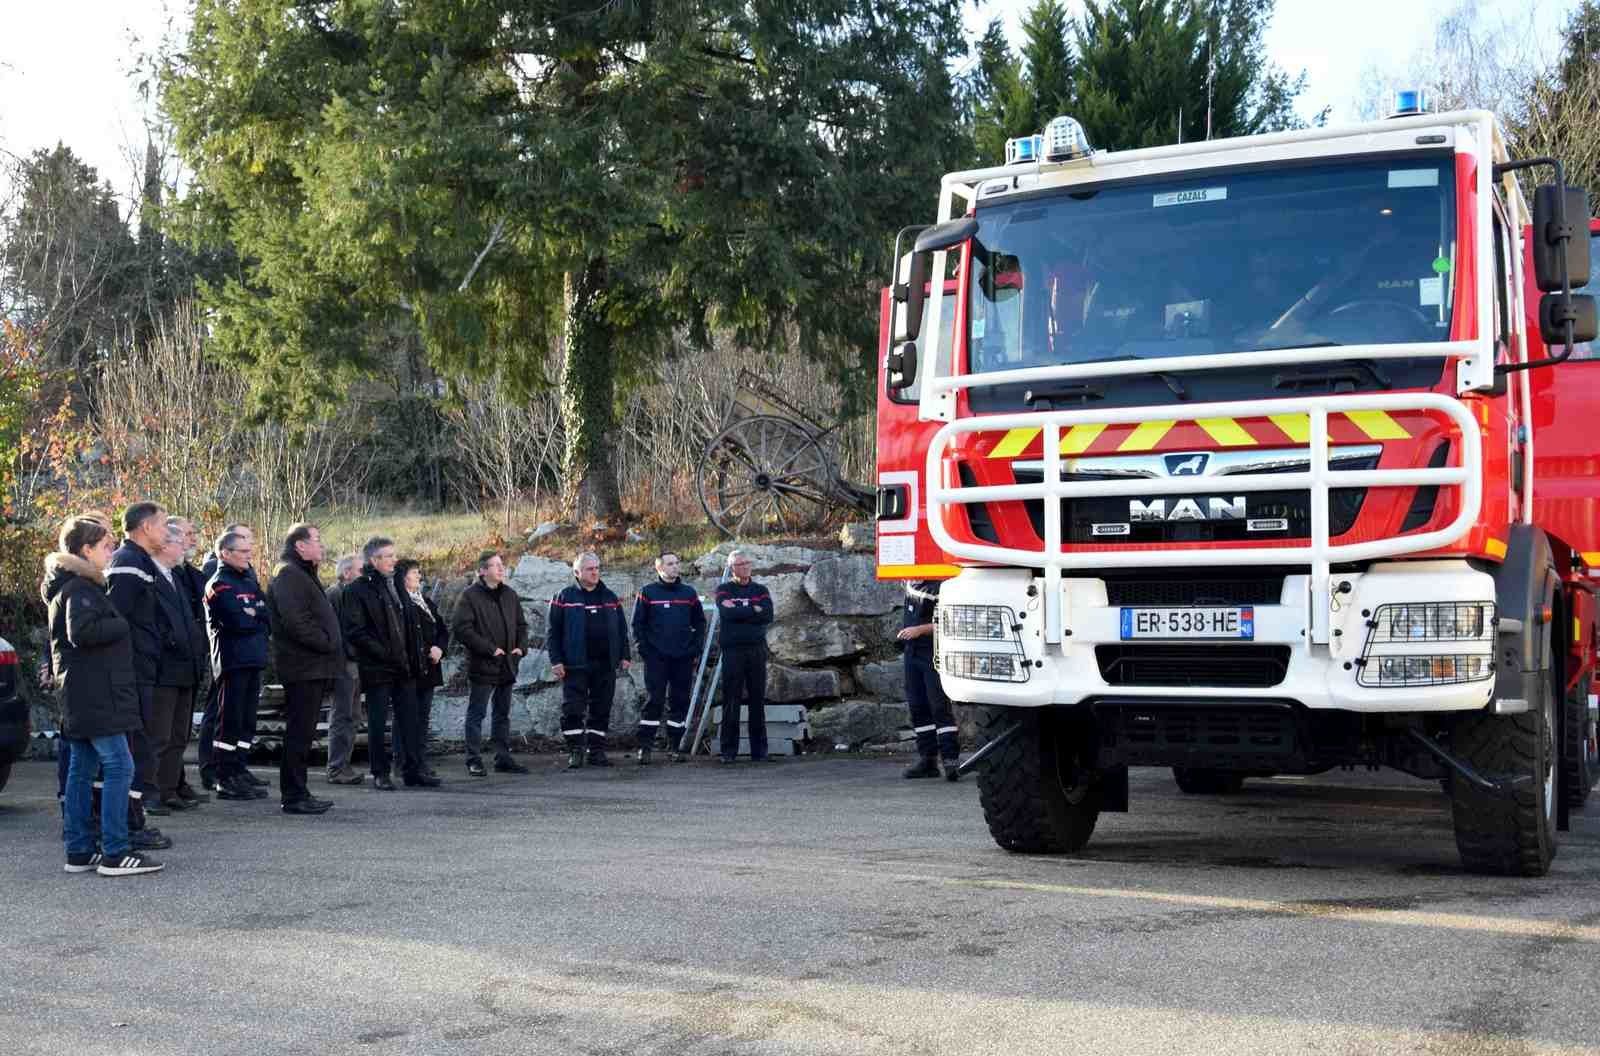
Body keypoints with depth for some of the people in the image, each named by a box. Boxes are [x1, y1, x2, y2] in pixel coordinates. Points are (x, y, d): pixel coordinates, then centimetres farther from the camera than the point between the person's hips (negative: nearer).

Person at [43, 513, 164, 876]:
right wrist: (123, 624, -16)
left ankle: (79, 851, 15)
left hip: (82, 695, 11)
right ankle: (115, 853, -10)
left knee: (82, 770, 11)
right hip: (94, 693, -11)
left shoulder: (80, 586, 19)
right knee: (119, 766, -10)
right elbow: (81, 631, -26)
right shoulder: (81, 588, -13)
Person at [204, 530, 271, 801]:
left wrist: (252, 614, -7)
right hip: (233, 660, -8)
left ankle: (240, 773, 19)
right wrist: (258, 616, -1)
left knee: (247, 720, 12)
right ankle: (227, 780, -2)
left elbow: (267, 613, 12)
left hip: (252, 659, 8)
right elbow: (239, 621, -19)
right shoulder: (219, 585, -7)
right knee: (231, 720, -6)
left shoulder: (248, 580, 19)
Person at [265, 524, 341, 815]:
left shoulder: (303, 574, 22)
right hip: (303, 667, -11)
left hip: (314, 668, 11)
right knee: (299, 733, -7)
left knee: (303, 732, 13)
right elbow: (295, 621, -23)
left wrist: (331, 646, 12)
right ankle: (293, 796, -3)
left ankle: (296, 793, 19)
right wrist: (327, 644, -16)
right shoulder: (288, 575, -12)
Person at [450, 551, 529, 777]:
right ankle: (474, 761, 5)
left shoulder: (509, 594, 12)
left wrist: (521, 647, 3)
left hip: (506, 666, 7)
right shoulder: (470, 596, -9)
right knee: (476, 714, 0)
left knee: (503, 714, 13)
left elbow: (521, 624, 21)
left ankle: (503, 758, 21)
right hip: (481, 666, -7)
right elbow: (460, 628, -16)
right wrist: (489, 649, -18)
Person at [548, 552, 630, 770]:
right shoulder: (564, 598, 2)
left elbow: (621, 629, 17)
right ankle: (575, 751, 1)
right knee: (573, 709, -6)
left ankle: (597, 751, 14)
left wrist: (624, 655, 9)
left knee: (601, 710, 7)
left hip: (605, 664, 4)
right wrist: (556, 660, -7)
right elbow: (553, 632, 0)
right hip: (575, 665, -4)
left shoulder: (610, 597, 13)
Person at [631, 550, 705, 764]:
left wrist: (695, 650, 4)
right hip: (656, 658, -3)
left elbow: (700, 623, 13)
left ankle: (676, 747, 13)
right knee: (654, 702, -7)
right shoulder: (647, 592, 2)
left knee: (679, 702, 6)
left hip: (684, 659, 3)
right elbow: (638, 624, 2)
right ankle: (644, 747, -4)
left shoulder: (689, 593, 9)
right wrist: (644, 651, -6)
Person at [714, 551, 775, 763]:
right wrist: (753, 611, -6)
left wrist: (738, 611, -7)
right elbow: (727, 613, -13)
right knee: (731, 702, -3)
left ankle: (759, 751, 8)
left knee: (757, 701, 3)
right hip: (732, 650, -2)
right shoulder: (724, 590, 7)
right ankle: (729, 751, 2)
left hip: (757, 650, 3)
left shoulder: (760, 590, 13)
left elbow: (768, 615, -4)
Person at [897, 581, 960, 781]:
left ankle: (951, 759, -12)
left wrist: (920, 630, -20)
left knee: (939, 706, -11)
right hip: (912, 651, 8)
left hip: (933, 653, -8)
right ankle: (927, 759, 16)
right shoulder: (911, 581, 7)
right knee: (917, 707, 9)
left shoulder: (940, 586, -16)